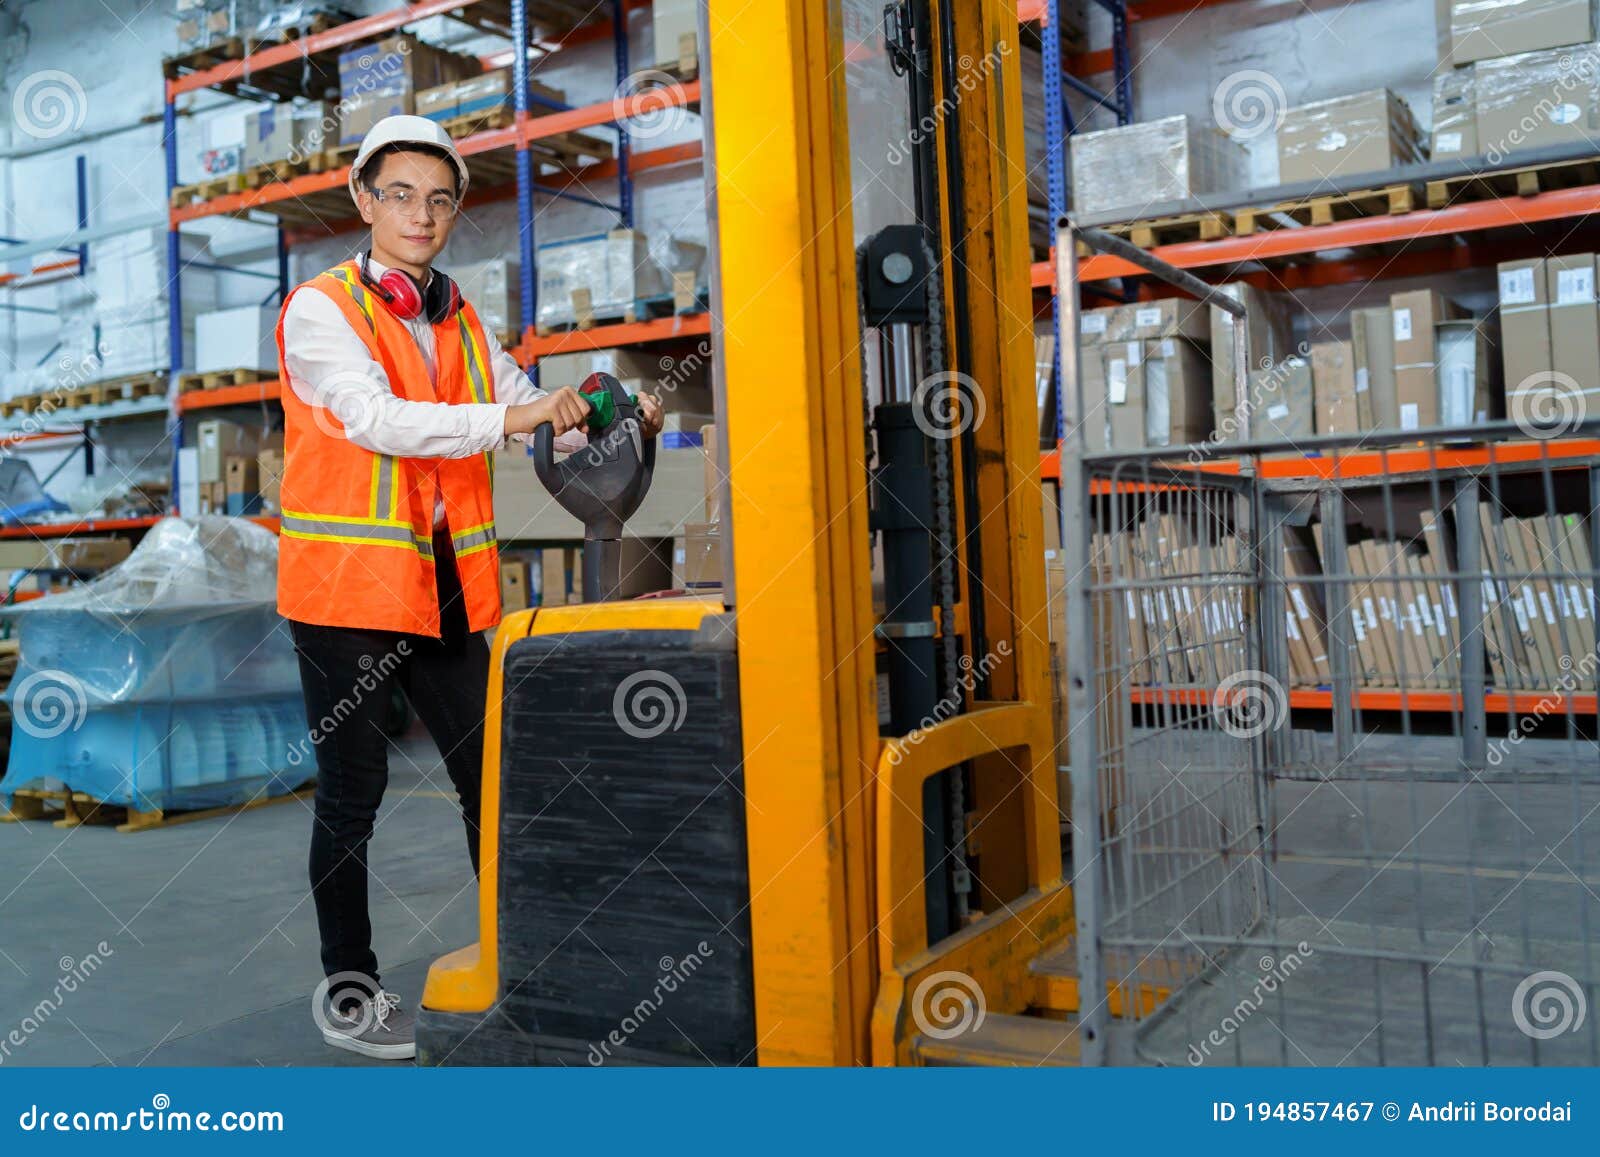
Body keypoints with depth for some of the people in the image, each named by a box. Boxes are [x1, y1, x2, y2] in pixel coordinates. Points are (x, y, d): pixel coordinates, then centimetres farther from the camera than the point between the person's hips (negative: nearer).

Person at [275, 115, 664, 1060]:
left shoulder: (464, 323, 13)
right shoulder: (321, 309, -5)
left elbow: (535, 417, 16)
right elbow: (376, 420, -21)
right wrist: (510, 418, -32)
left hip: (447, 588, 6)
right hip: (348, 587, -5)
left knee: (490, 776, 9)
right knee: (353, 790, 4)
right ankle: (348, 986, 19)